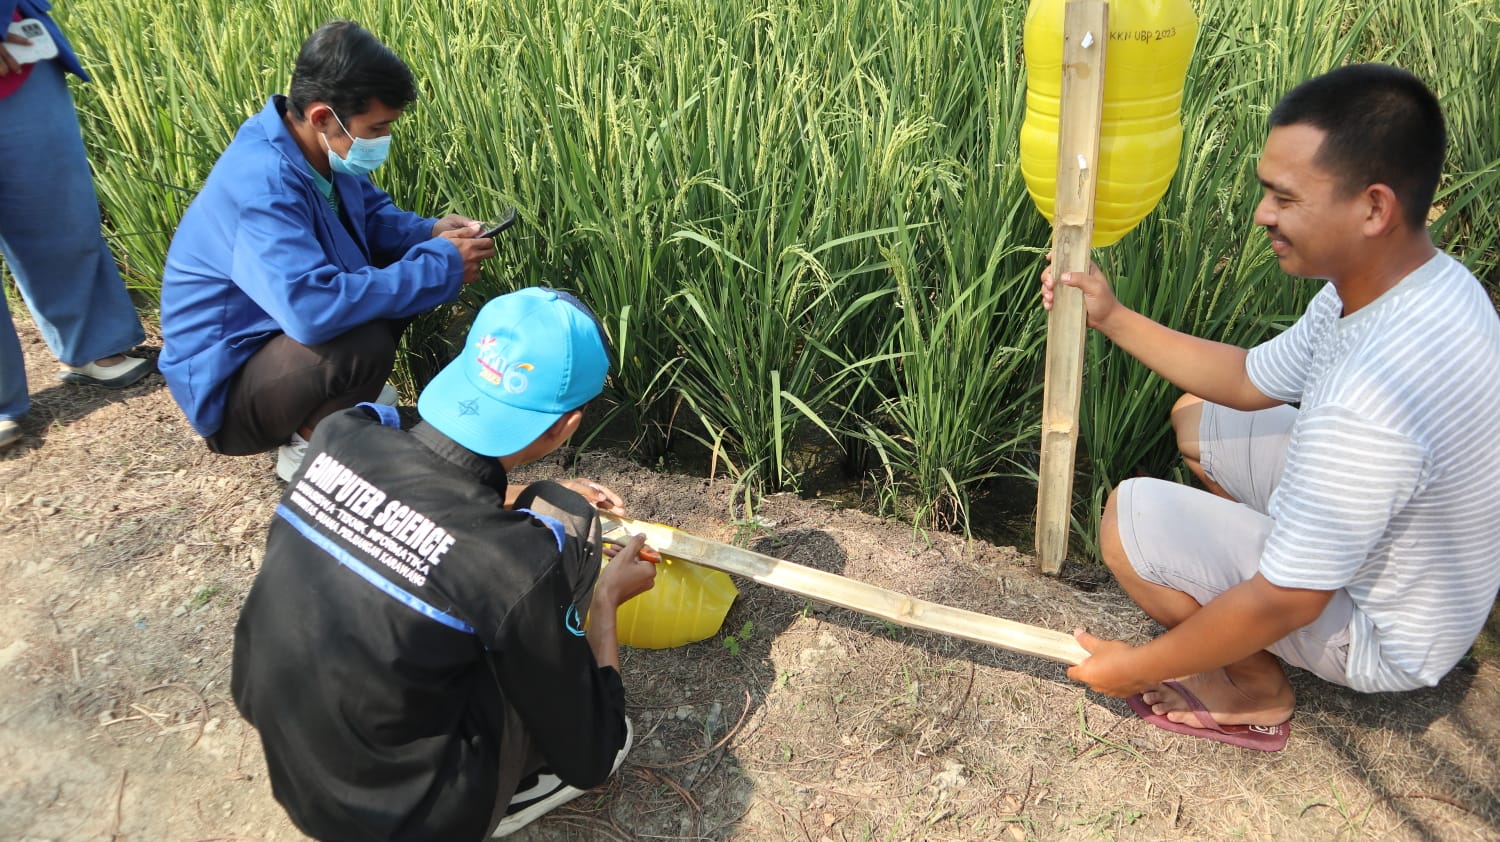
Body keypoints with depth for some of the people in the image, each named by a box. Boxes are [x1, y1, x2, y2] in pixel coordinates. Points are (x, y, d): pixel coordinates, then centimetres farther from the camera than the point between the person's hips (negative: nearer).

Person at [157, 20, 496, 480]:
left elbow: (371, 211, 12)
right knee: (363, 342, -35)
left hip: (283, 330, 9)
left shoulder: (318, 147, -6)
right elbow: (313, 308, -45)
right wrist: (440, 265, -35)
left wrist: (432, 233, -10)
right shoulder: (261, 187, -33)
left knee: (403, 263, 1)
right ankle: (303, 448, -6)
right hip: (227, 387, -9)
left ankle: (345, 394, 10)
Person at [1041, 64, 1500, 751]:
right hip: (1393, 536, 9)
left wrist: (1138, 668, -16)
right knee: (1195, 416, 14)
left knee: (1130, 515, -15)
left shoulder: (1369, 402, -41)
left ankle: (1255, 689, 5)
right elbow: (1250, 381, 4)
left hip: (1382, 632, -8)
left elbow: (1285, 604, -31)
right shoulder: (1420, 281, -10)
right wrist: (1112, 319, -3)